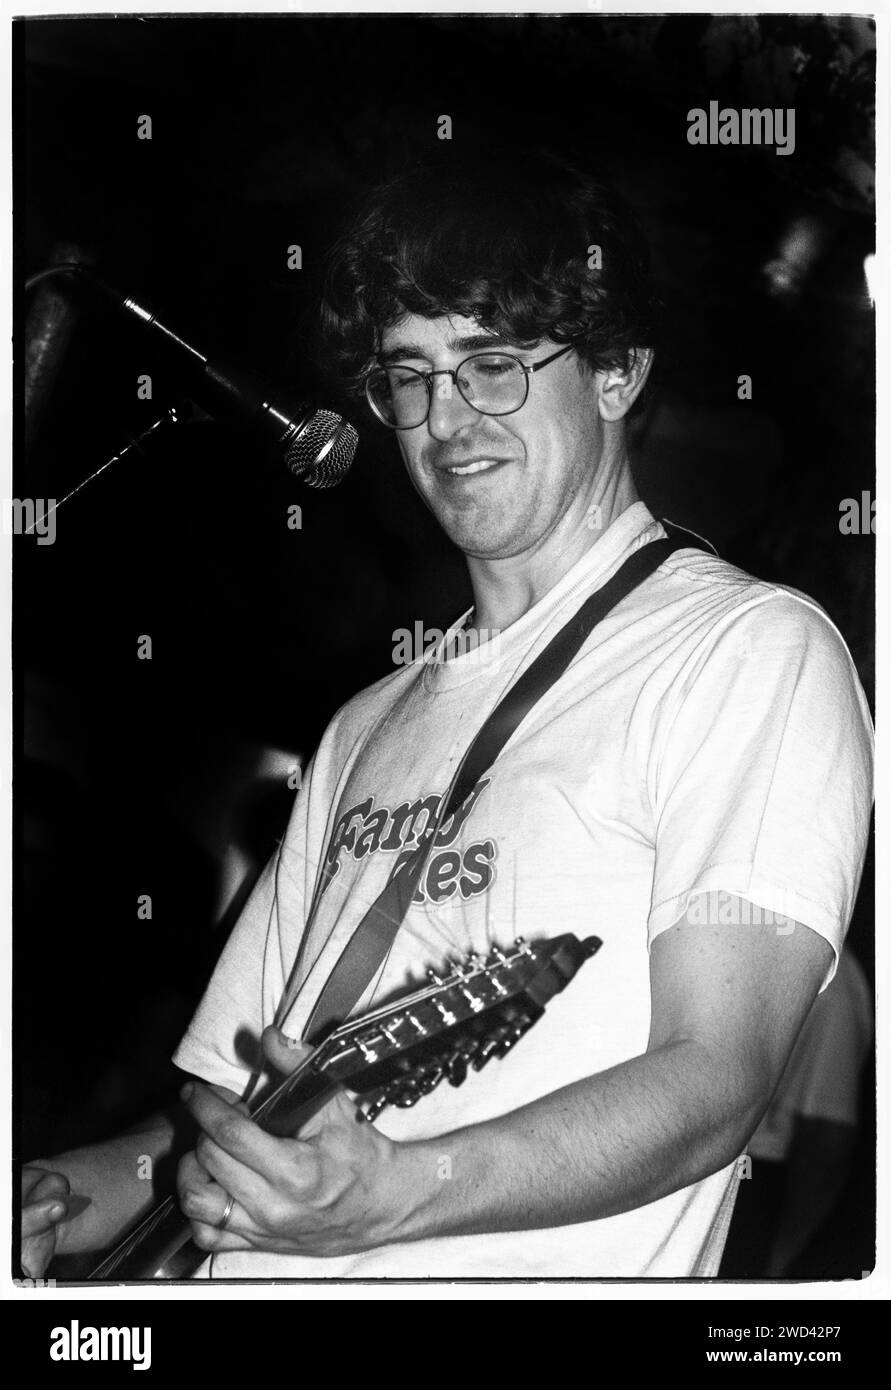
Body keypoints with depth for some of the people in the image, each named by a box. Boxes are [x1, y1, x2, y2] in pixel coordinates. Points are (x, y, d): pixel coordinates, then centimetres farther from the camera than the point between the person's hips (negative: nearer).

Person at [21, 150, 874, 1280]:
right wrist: (84, 1189, 1)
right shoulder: (370, 728, 19)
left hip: (522, 1275, -5)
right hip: (252, 1274, 5)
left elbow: (712, 1081, -10)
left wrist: (392, 1194, -22)